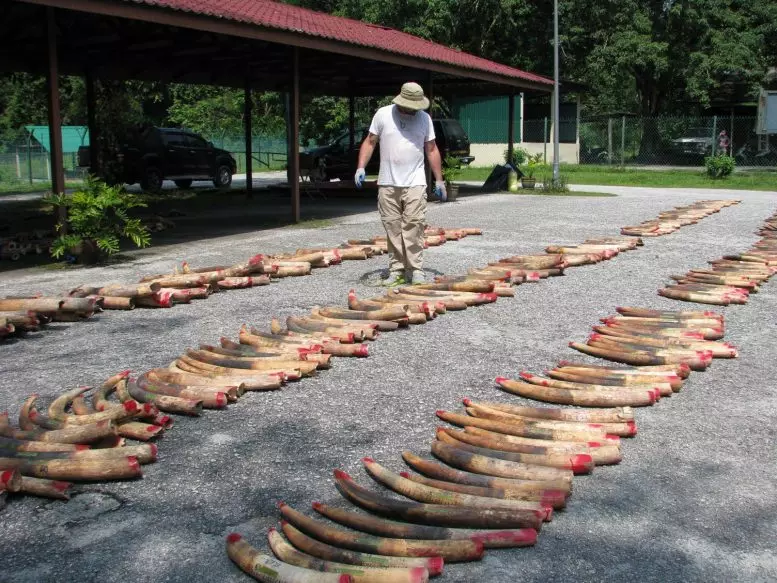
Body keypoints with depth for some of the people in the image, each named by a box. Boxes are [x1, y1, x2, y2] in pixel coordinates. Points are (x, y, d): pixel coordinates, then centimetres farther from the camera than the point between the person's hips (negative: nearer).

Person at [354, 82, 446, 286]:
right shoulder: (383, 114, 3)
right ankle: (396, 270, 10)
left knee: (414, 225, -9)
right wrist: (361, 167, -5)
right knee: (392, 228, 3)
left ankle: (416, 269, -4)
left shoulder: (424, 118, 7)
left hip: (414, 183, 0)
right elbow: (370, 142, 7)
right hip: (387, 184, 1)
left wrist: (439, 180, 9)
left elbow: (432, 150, 11)